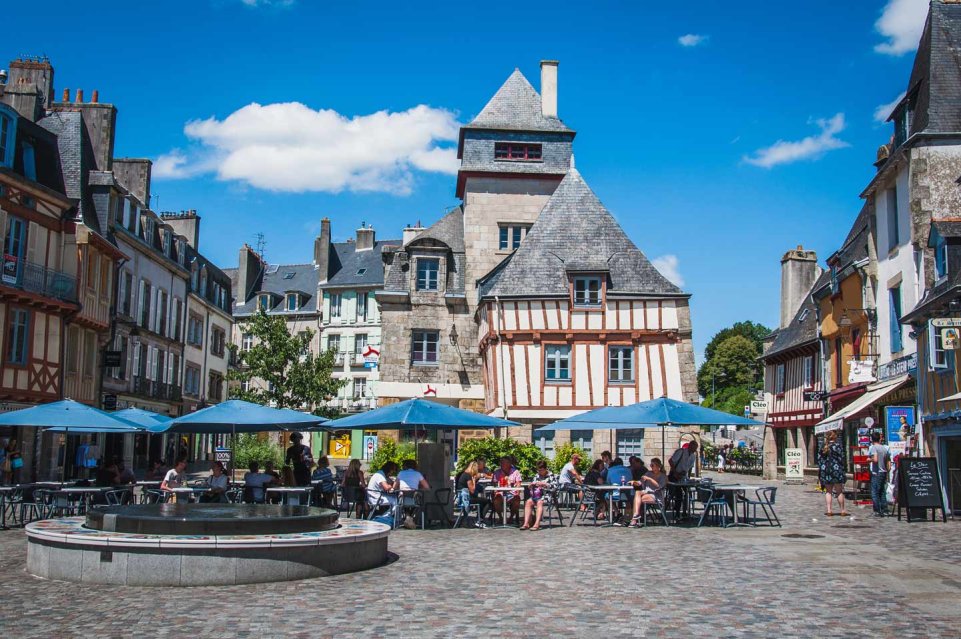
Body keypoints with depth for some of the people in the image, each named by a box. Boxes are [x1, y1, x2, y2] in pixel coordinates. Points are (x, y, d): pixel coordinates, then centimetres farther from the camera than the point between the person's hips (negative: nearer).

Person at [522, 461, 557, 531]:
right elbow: (532, 487, 21)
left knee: (539, 502, -35)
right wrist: (532, 485, -3)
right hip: (537, 495, 5)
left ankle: (537, 524, -44)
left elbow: (555, 486, -10)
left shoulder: (550, 475, 2)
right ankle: (526, 523, -30)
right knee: (528, 502, -24)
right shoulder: (537, 476, 17)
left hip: (547, 495, -5)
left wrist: (544, 484, -19)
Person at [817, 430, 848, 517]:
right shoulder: (837, 446, -7)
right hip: (836, 470, -4)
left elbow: (819, 459, 9)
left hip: (825, 470, 4)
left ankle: (829, 510, 1)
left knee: (828, 491, 8)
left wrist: (820, 470, 13)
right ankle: (842, 510, 9)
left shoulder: (822, 447, 8)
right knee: (839, 491, 5)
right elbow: (841, 459, -8)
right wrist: (842, 470, -1)